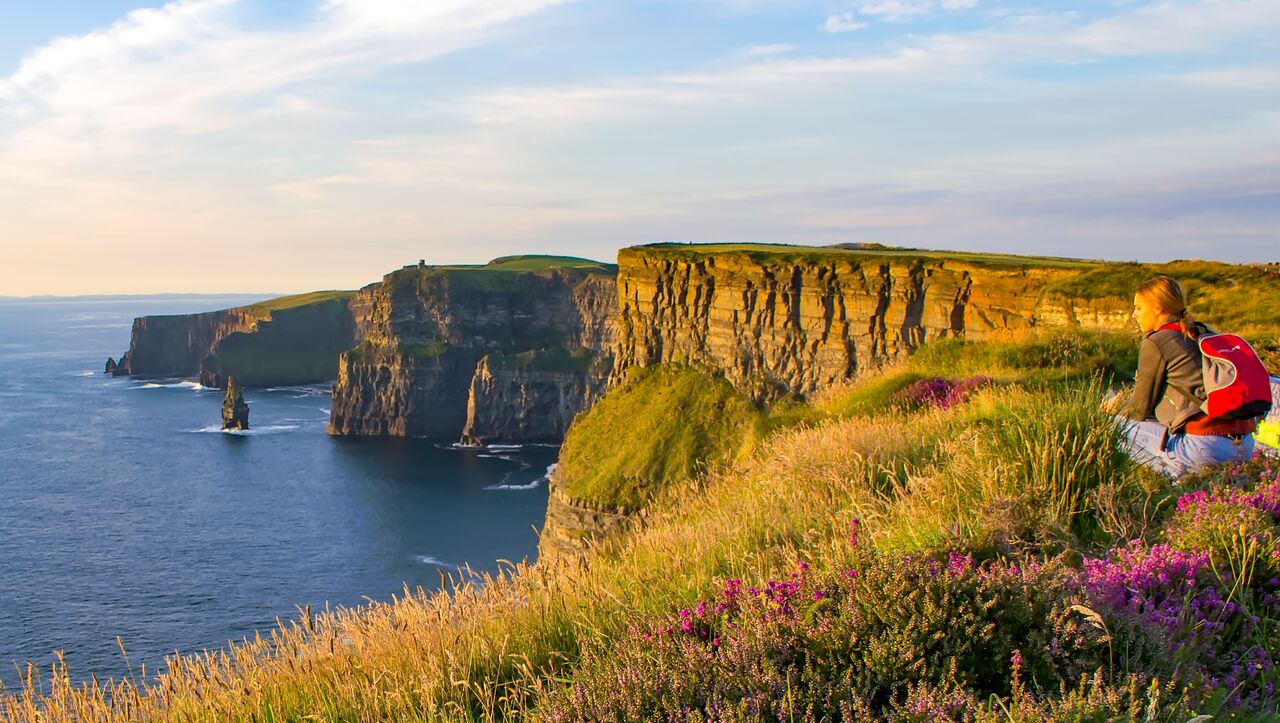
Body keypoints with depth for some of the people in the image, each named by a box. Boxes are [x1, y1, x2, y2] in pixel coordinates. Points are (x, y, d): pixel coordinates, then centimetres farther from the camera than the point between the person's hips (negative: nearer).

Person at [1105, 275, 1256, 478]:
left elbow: (1141, 409, 3)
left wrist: (1120, 410, 24)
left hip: (1205, 449, -8)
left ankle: (1184, 476, -5)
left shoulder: (1155, 343, -5)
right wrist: (1126, 398, 31)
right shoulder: (1206, 333, 18)